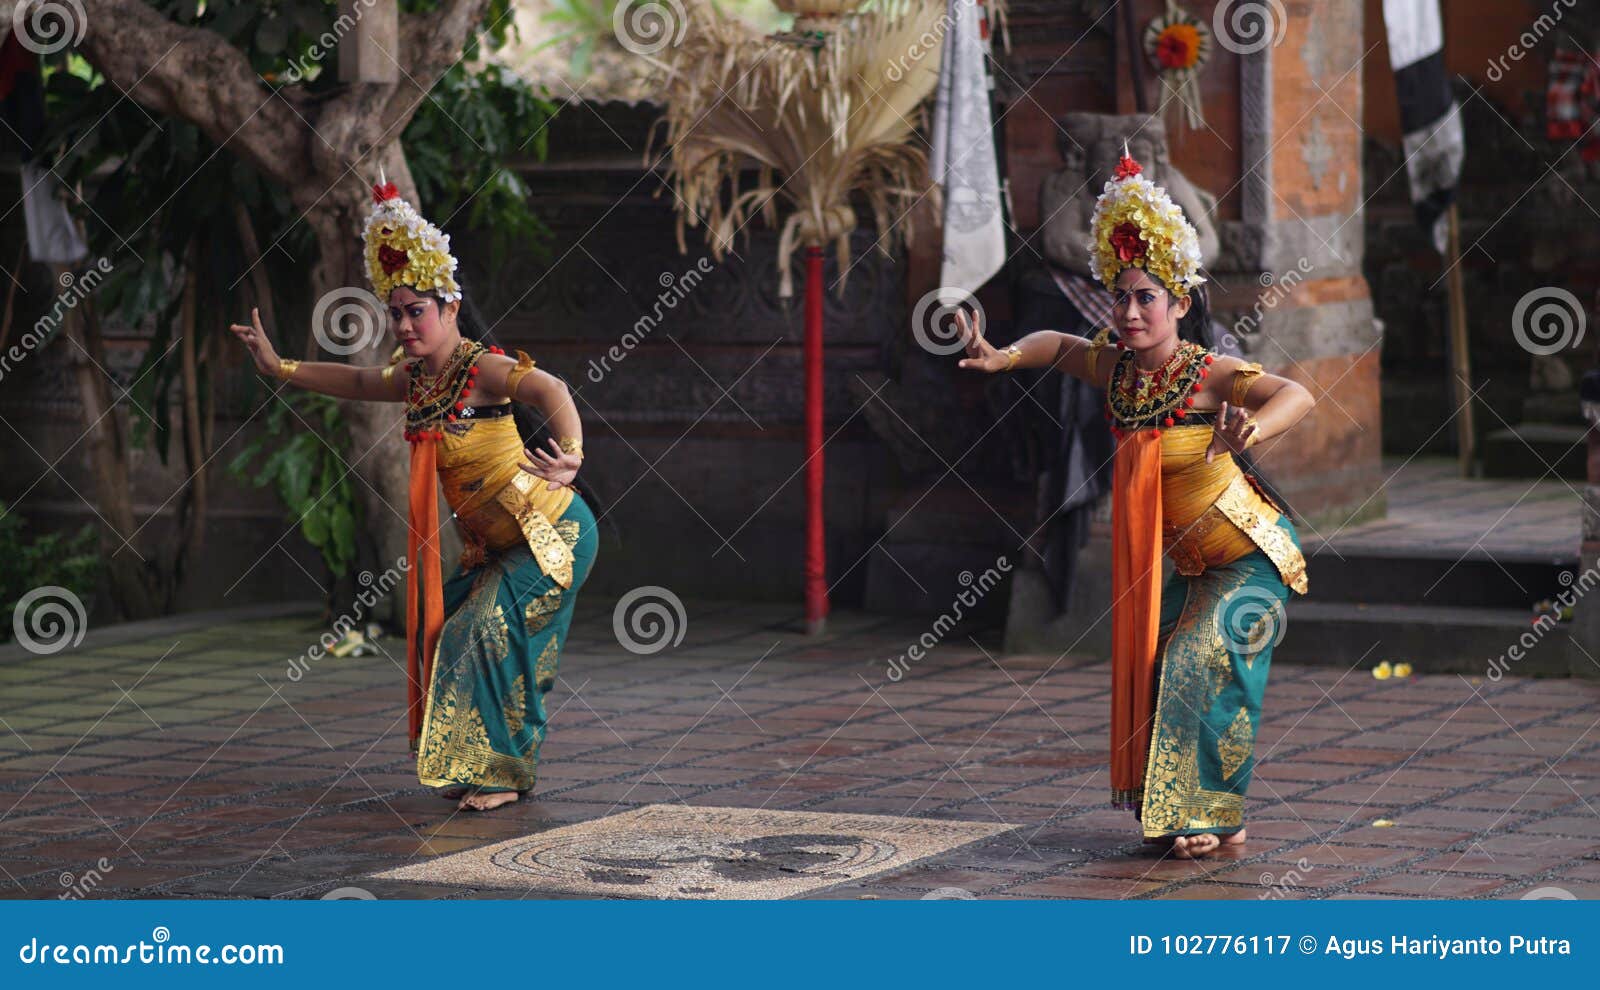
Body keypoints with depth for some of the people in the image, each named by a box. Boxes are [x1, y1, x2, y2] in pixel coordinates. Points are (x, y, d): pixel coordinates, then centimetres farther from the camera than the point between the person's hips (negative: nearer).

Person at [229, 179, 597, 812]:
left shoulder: (481, 369, -21)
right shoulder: (417, 379, 4)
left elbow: (550, 391, -40)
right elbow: (358, 382, 25)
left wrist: (570, 454, -58)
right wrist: (280, 368, 25)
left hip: (551, 532, -9)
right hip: (493, 546, 9)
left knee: (488, 629, -16)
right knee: (445, 631, 10)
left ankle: (505, 775, -3)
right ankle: (479, 769, 22)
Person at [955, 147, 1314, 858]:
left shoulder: (1210, 375, -25)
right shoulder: (1117, 370, -6)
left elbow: (1297, 396, -40)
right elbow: (1059, 345, 13)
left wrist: (1248, 432, -61)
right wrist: (1002, 358, -6)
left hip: (1252, 557, -7)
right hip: (1191, 564, 7)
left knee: (1199, 664, -18)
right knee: (1157, 671, 8)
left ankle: (1215, 819, -6)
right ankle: (1180, 813, 23)